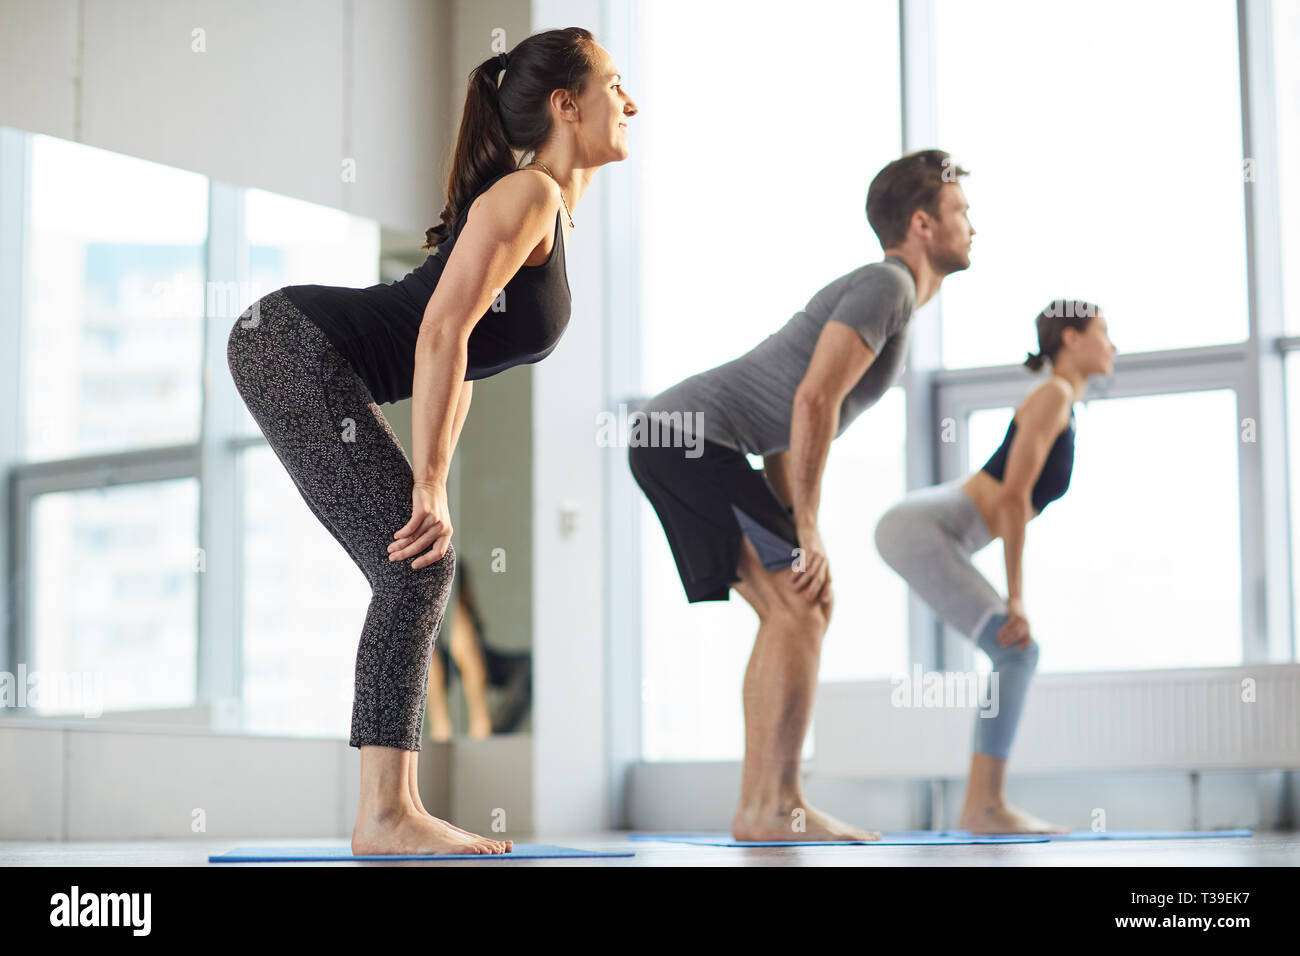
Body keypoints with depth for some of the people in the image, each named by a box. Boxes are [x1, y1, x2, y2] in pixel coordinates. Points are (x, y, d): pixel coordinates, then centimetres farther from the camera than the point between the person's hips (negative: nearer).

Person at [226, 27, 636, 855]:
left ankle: (396, 809, 9)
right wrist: (429, 484, -21)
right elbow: (441, 330, -22)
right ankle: (384, 816, -13)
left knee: (420, 570, 8)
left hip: (308, 363, 10)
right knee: (417, 566, -13)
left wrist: (431, 486, 15)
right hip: (296, 344, -10)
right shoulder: (526, 194, -13)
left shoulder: (553, 213, 16)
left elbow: (458, 358, 20)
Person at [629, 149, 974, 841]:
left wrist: (791, 530, 16)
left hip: (674, 443, 10)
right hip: (691, 435, -10)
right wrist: (806, 532, -18)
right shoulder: (884, 285, -10)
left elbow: (785, 422, 24)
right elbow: (815, 403, -22)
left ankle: (758, 809, 8)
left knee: (800, 606, 9)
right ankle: (777, 808, -15)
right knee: (799, 605, -14)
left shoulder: (888, 294, 23)